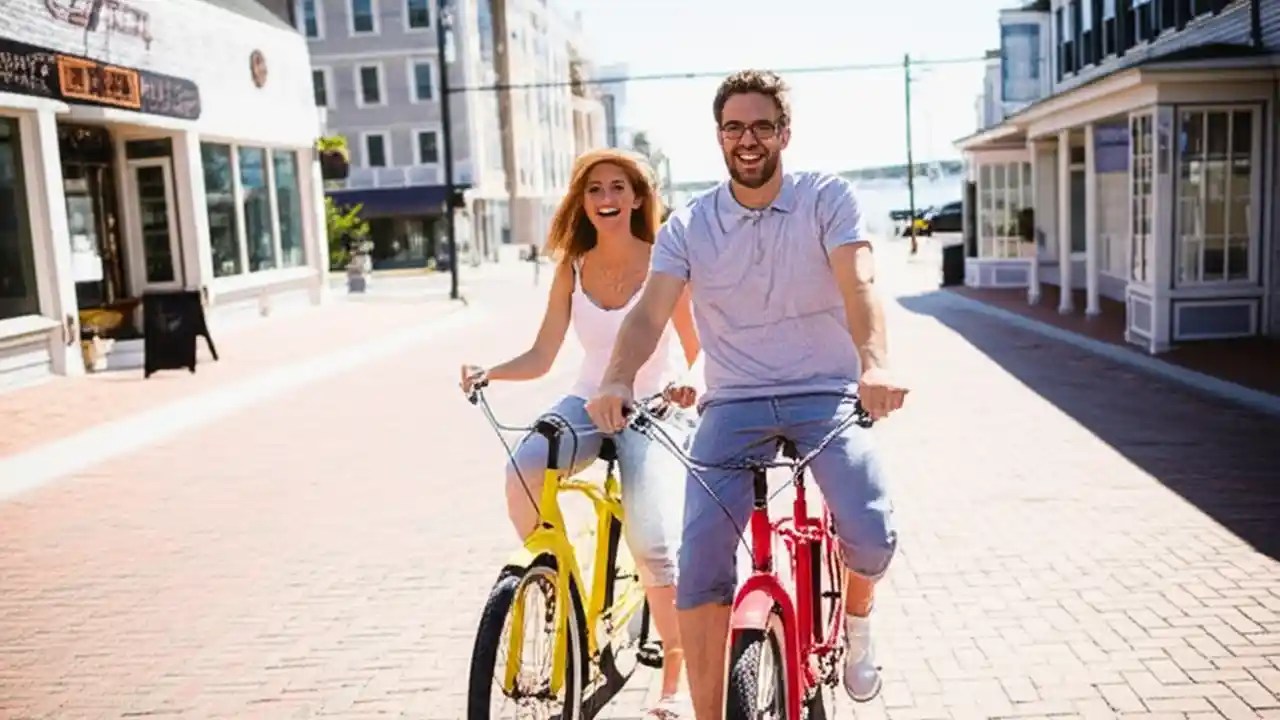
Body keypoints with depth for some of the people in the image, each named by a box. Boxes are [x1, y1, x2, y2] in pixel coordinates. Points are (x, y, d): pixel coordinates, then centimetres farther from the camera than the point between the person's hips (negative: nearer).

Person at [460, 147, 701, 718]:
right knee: (522, 472, -29)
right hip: (588, 404, 3)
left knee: (653, 543, -18)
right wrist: (490, 372, -18)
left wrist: (690, 384, -24)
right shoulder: (572, 269, 2)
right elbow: (541, 356, 0)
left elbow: (699, 351, -3)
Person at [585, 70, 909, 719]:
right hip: (735, 403, 1)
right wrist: (618, 379, -32)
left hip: (826, 393, -1)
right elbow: (650, 313, -10)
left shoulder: (827, 199, -1)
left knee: (871, 538, -21)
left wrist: (875, 364, -38)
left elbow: (860, 284, -17)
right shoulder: (688, 225, 2)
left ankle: (856, 619, 17)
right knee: (699, 564, -14)